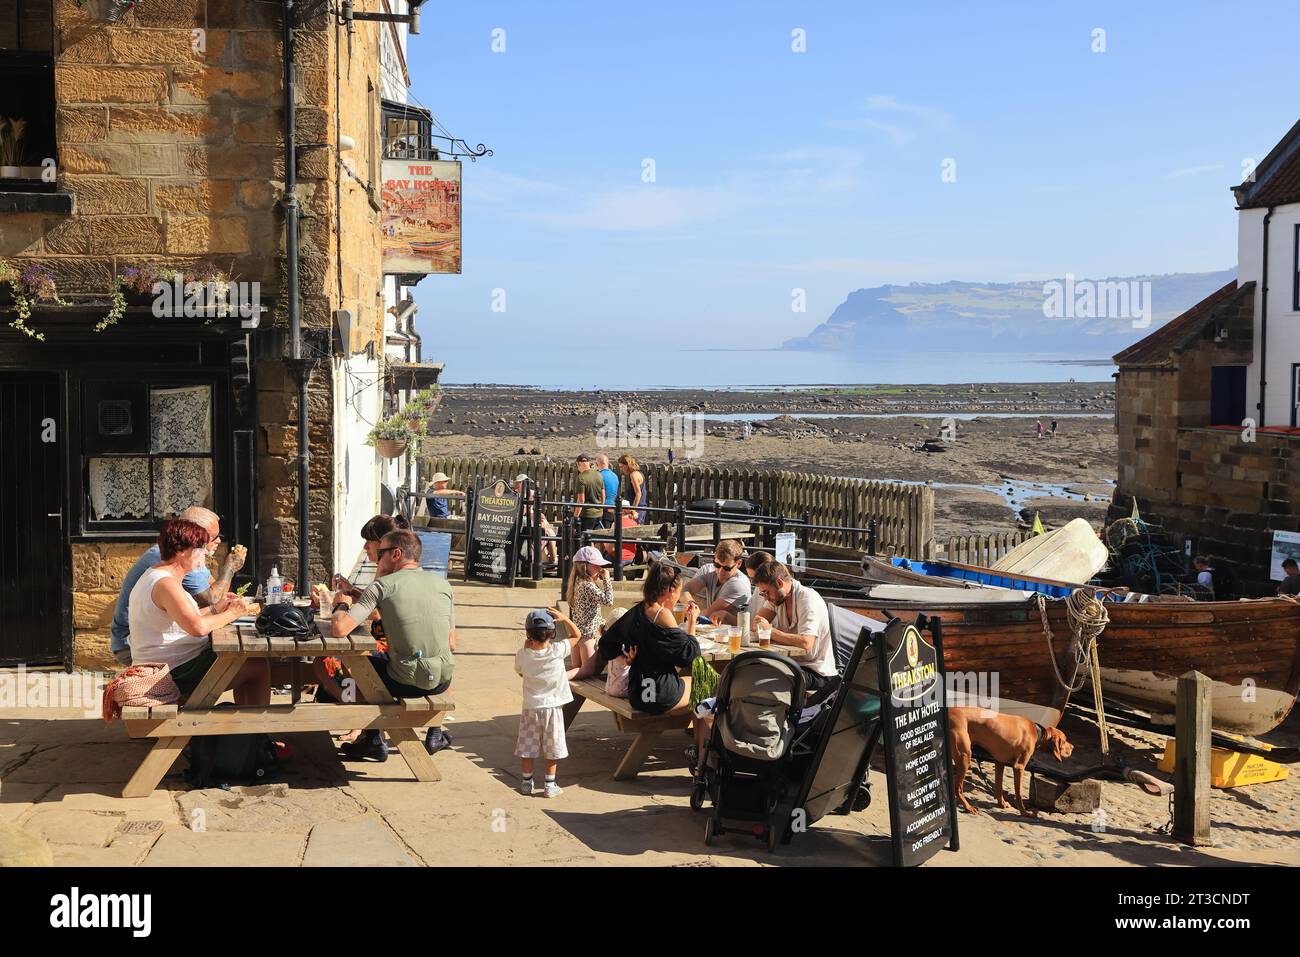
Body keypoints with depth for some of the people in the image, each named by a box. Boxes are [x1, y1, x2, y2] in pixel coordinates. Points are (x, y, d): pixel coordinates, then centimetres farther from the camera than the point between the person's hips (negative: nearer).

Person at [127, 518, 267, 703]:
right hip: (177, 673, -11)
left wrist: (215, 608, 10)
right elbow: (198, 627, -32)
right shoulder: (166, 583, -21)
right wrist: (231, 613, -17)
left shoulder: (153, 575, 13)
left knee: (244, 663, 20)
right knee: (259, 666, -10)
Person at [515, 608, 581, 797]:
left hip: (531, 707, 1)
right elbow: (576, 635, -2)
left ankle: (526, 782, 20)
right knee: (552, 747, 10)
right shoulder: (558, 650, -16)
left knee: (528, 746, 13)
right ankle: (550, 785, 13)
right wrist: (564, 618, -9)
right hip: (553, 706, -1)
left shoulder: (522, 655, -13)